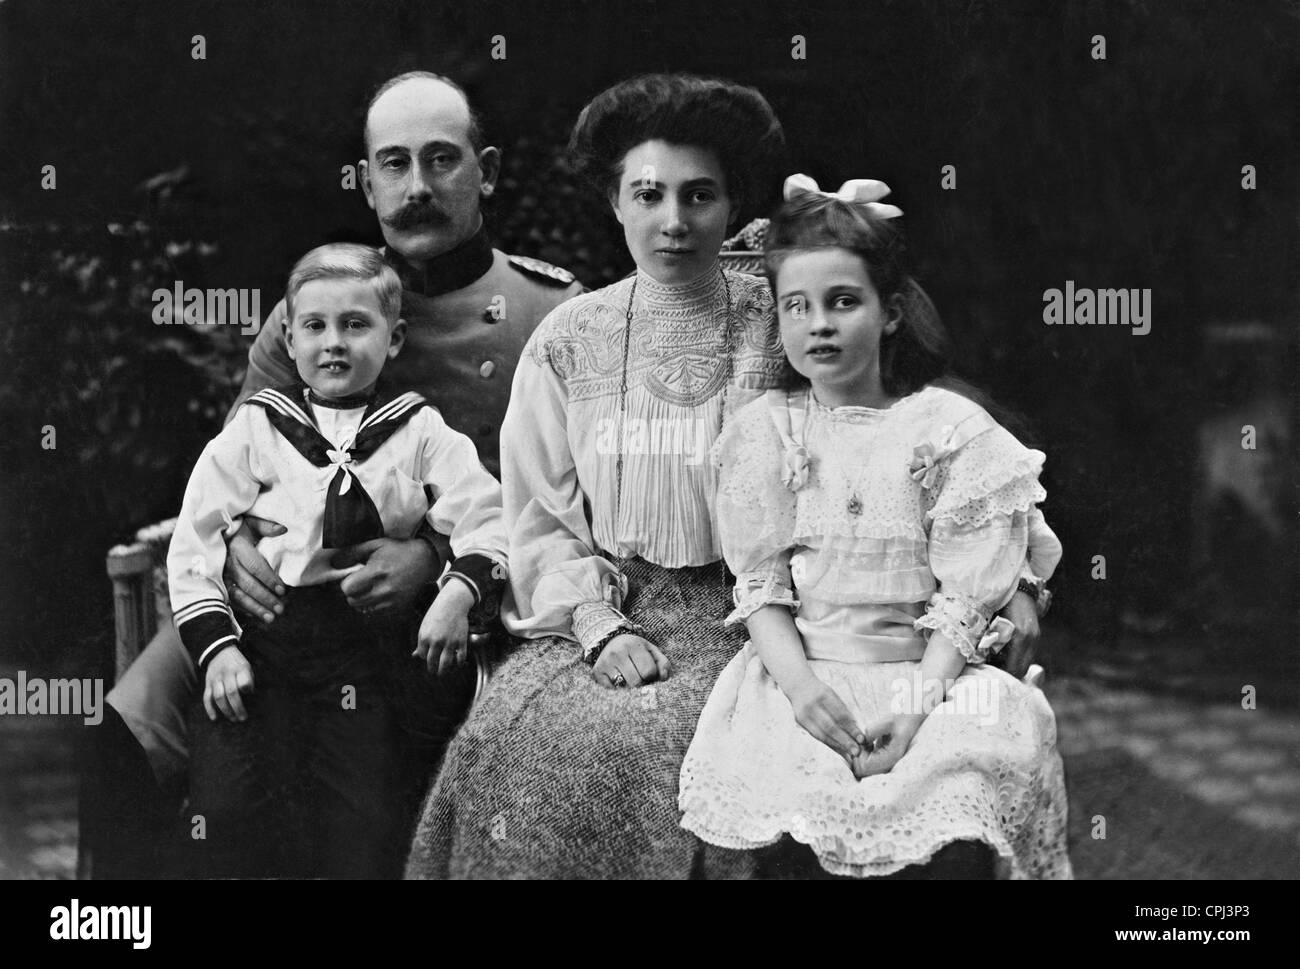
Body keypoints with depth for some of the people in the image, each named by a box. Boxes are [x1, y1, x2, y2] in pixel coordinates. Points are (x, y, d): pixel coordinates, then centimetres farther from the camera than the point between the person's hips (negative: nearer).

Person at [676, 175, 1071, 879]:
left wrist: (917, 707, -17)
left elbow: (965, 599, -3)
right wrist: (800, 685, -15)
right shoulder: (764, 432, 9)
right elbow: (760, 584, 3)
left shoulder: (952, 429, 2)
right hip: (801, 668, 1)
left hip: (929, 669, -1)